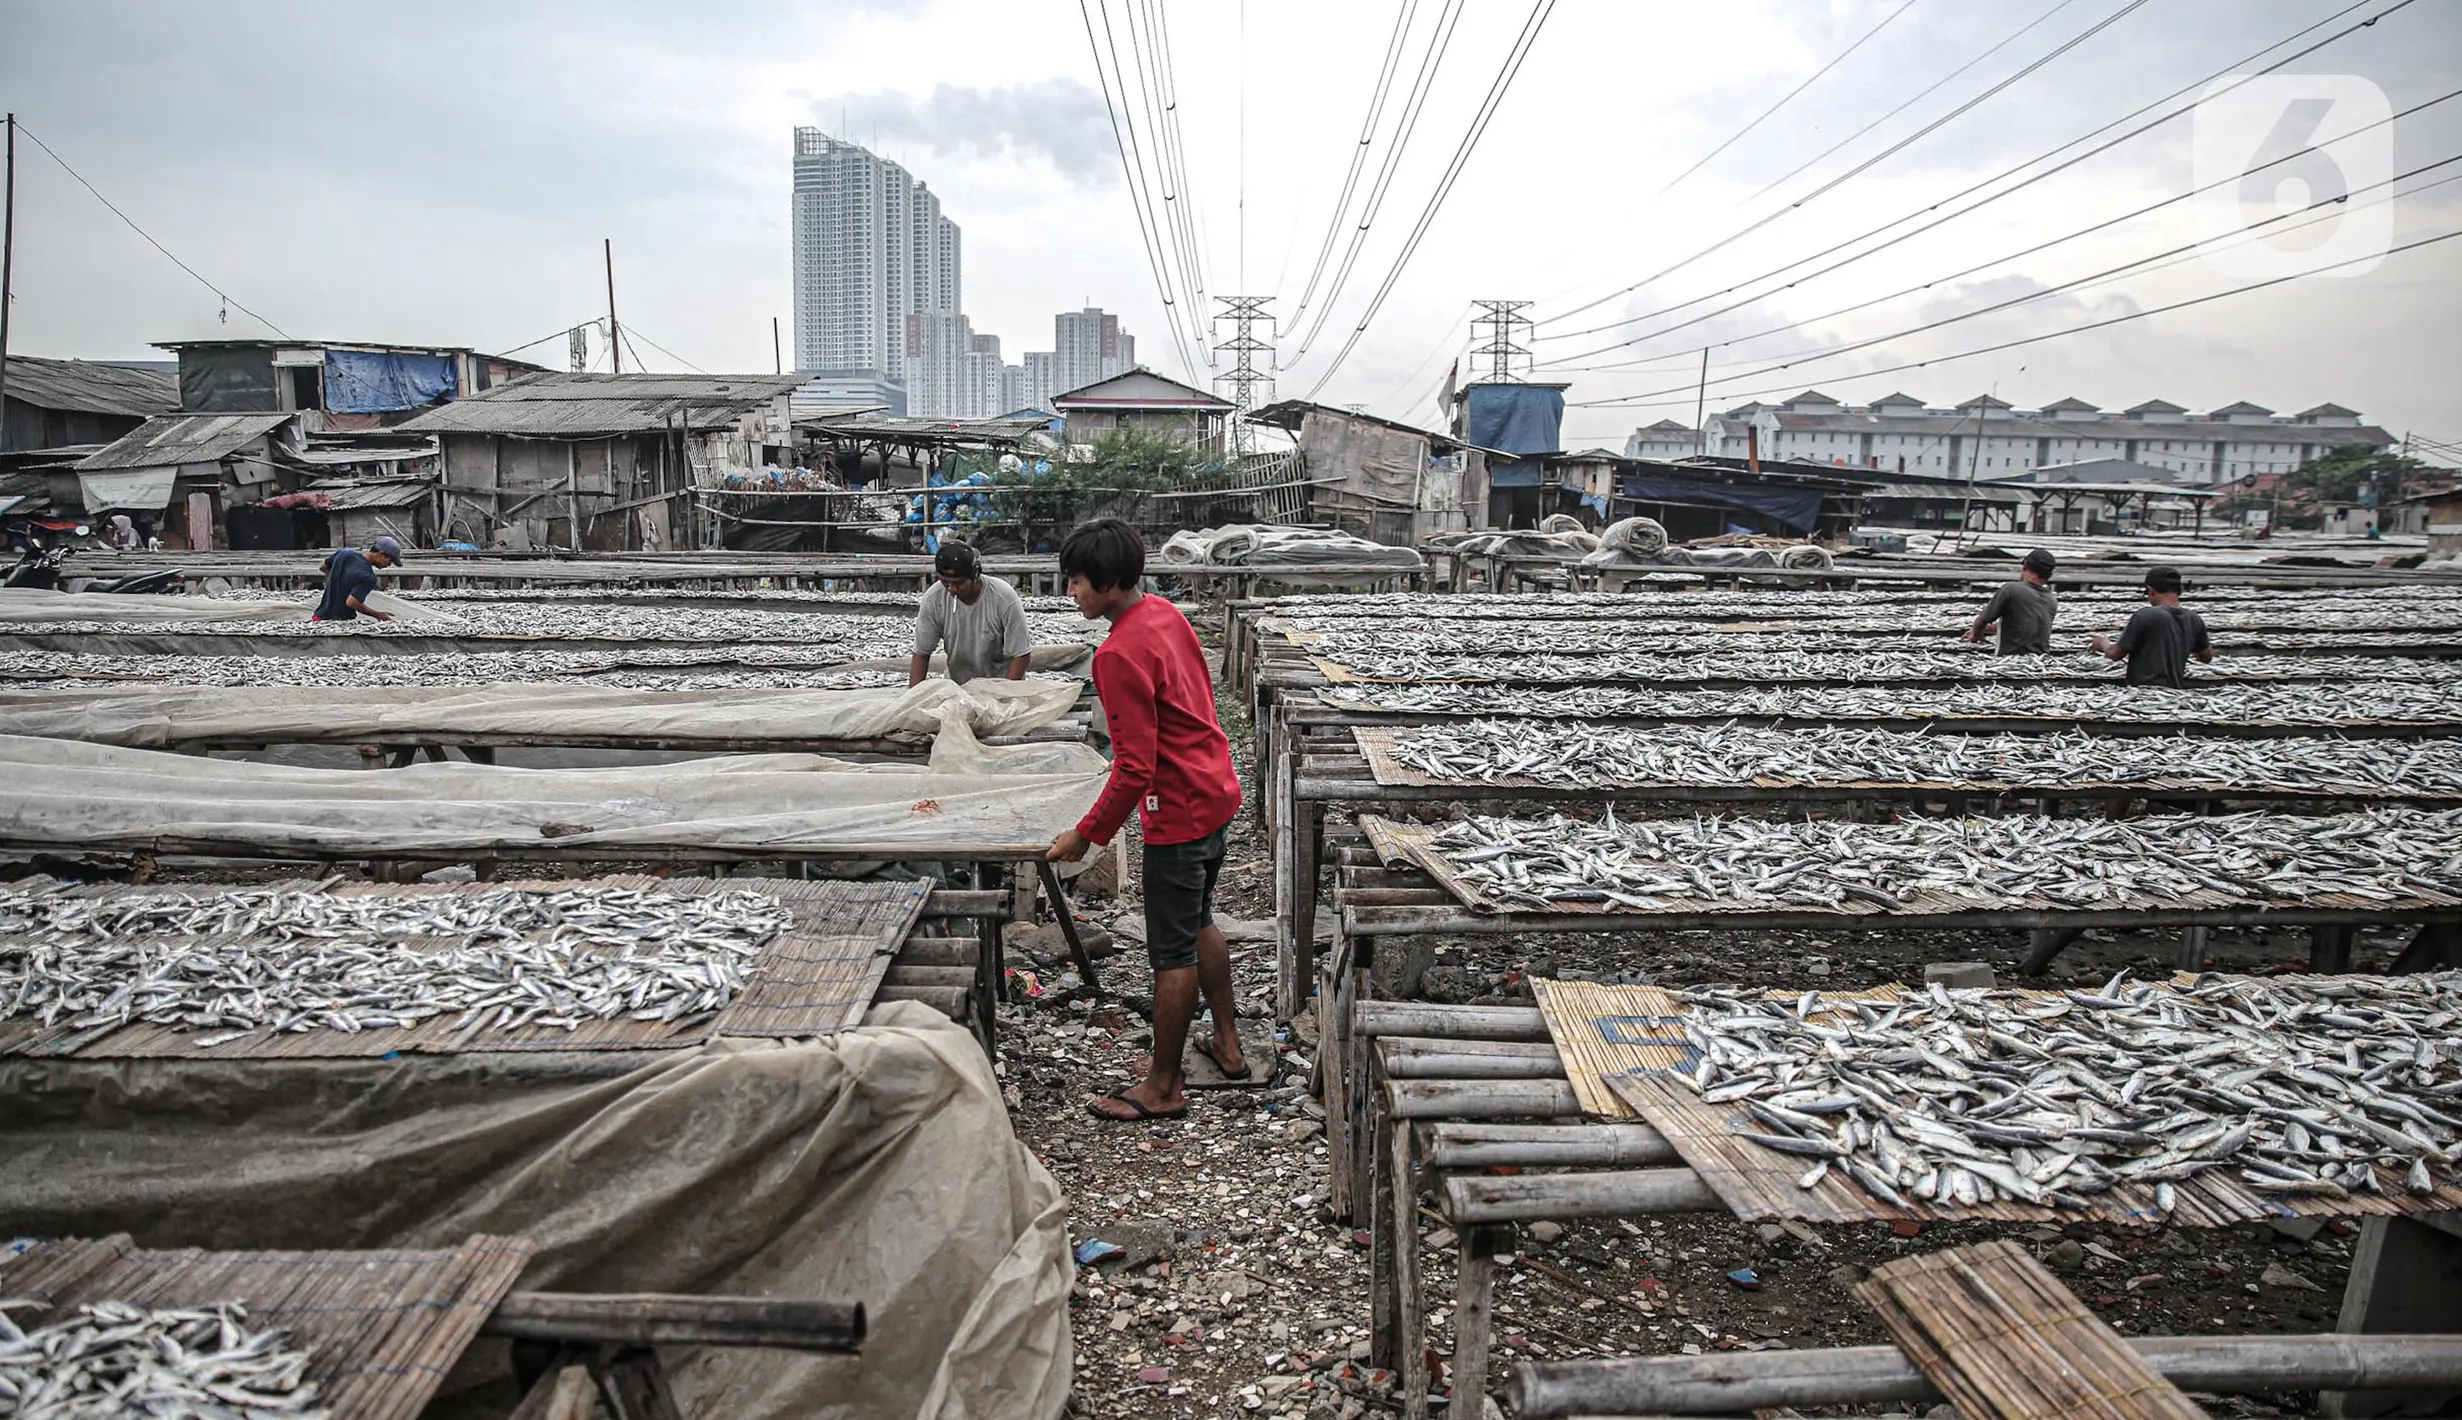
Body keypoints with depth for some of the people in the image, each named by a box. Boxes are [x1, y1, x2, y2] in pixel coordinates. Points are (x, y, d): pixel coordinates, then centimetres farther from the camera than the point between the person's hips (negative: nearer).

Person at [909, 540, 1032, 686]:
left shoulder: (1005, 598, -25)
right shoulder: (933, 598, -18)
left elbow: (1019, 655, -19)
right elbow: (921, 653, -10)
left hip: (1003, 682, -2)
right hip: (957, 684, 2)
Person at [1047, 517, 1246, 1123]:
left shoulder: (1120, 654, -24)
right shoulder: (1166, 613, 4)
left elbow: (1135, 768, -25)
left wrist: (1086, 834, -15)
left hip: (1179, 816, -10)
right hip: (1218, 793, 10)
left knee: (1173, 952, 3)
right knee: (1198, 922, 25)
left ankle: (1164, 1087, 17)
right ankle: (1228, 1044, 38)